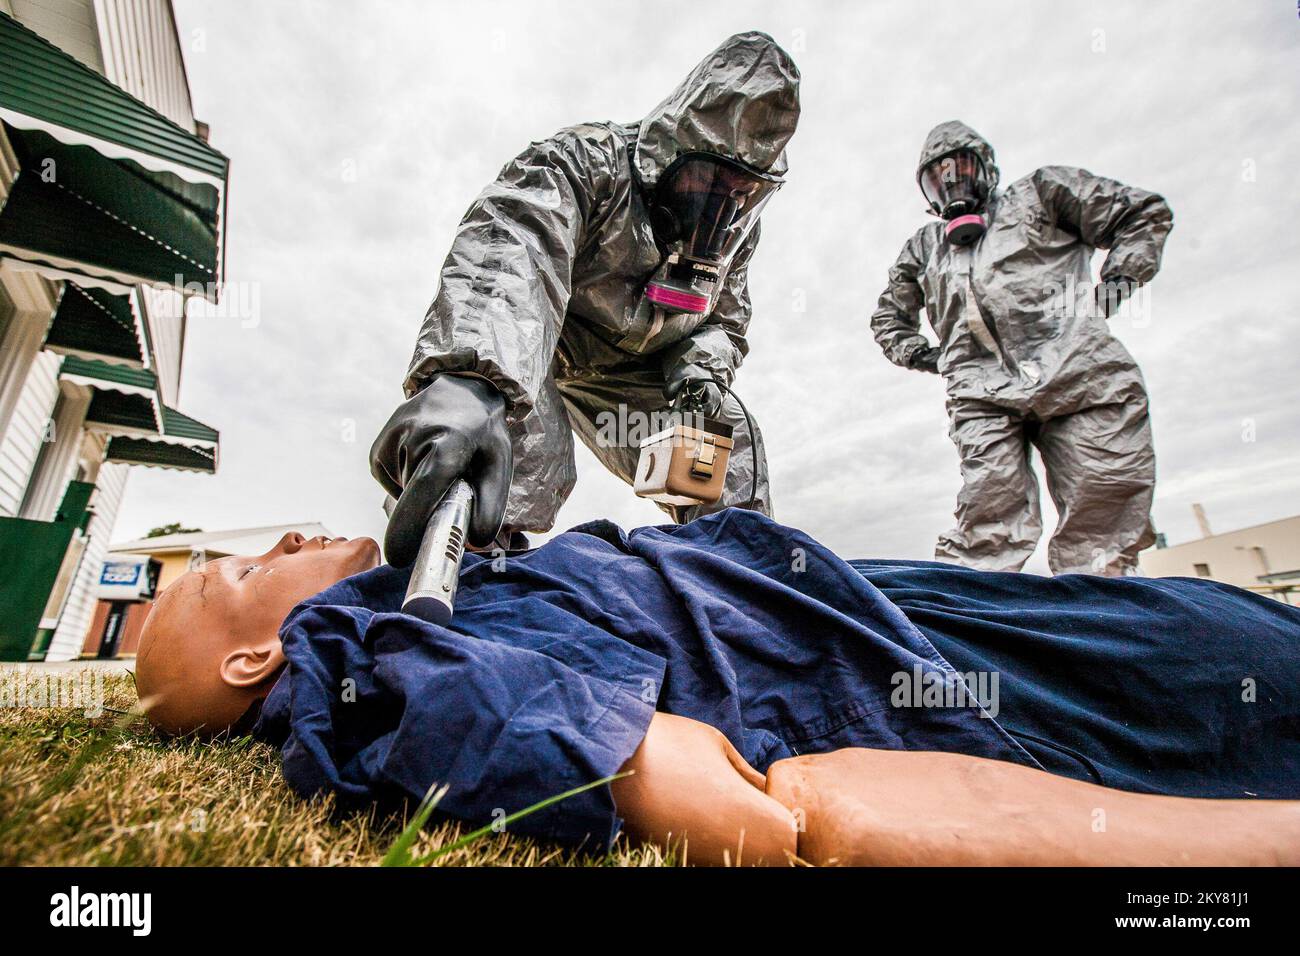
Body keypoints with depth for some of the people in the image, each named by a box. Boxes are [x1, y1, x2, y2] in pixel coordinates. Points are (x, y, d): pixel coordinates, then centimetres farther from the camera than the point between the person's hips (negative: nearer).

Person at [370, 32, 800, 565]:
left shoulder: (733, 230, -7)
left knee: (729, 437, -5)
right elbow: (507, 251, -48)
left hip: (625, 375, 5)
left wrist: (701, 366, -24)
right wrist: (471, 378, -69)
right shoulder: (583, 161, -27)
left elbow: (725, 323, 4)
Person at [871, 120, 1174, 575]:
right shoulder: (921, 248, 30)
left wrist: (1117, 282, 8)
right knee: (992, 511, -17)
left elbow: (1145, 213, 24)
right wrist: (920, 354, 18)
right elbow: (888, 317, 37)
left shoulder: (1039, 191, 24)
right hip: (982, 396, 1)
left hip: (1078, 373, 0)